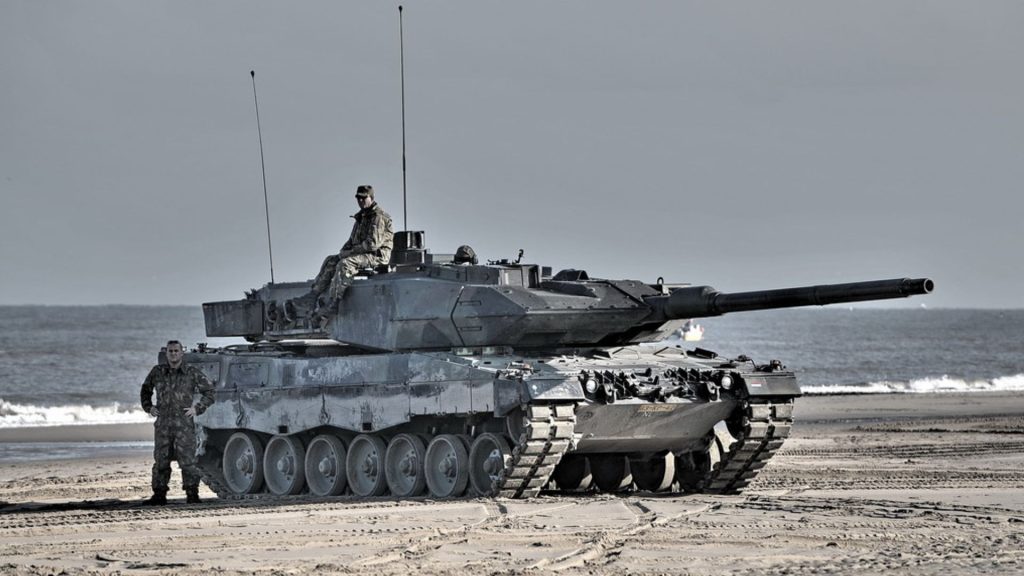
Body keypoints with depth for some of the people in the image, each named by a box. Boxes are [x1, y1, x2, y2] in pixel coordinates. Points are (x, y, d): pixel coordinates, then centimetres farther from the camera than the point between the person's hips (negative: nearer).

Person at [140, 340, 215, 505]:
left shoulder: (193, 373, 1)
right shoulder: (157, 372, 8)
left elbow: (209, 392, 7)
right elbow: (146, 389, 25)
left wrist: (198, 408, -3)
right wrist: (148, 406, 11)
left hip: (184, 425, -3)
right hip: (162, 423, 3)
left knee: (187, 460, -7)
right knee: (160, 461, 4)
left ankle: (192, 494, -1)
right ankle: (159, 495, 10)